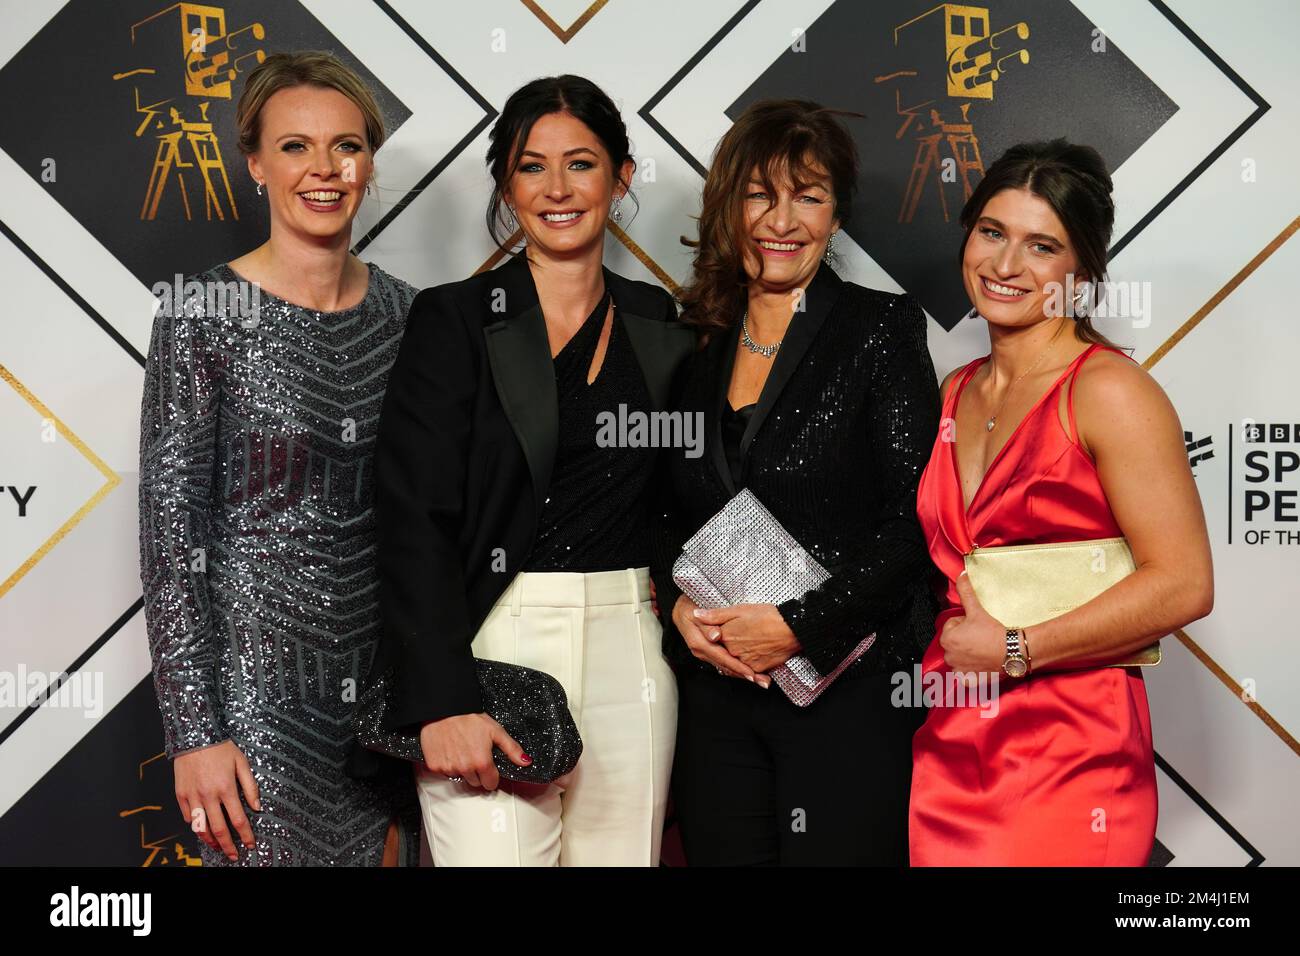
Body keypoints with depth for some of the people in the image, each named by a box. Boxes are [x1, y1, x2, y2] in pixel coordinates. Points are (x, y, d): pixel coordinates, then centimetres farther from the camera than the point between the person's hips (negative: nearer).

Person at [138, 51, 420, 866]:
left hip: (388, 671, 5)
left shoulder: (404, 312, 3)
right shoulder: (203, 317, -10)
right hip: (257, 673, -4)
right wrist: (194, 732, -13)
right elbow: (172, 531, -11)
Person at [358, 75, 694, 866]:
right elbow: (414, 519, -9)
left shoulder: (662, 332, 10)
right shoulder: (454, 320, -1)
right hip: (491, 646, -3)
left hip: (628, 651, 4)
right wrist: (443, 701, -17)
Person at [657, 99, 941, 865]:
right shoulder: (696, 350, 10)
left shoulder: (880, 329, -3)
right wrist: (680, 607, -4)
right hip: (716, 693, 4)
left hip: (849, 692, -4)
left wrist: (800, 626, -15)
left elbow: (918, 519, -11)